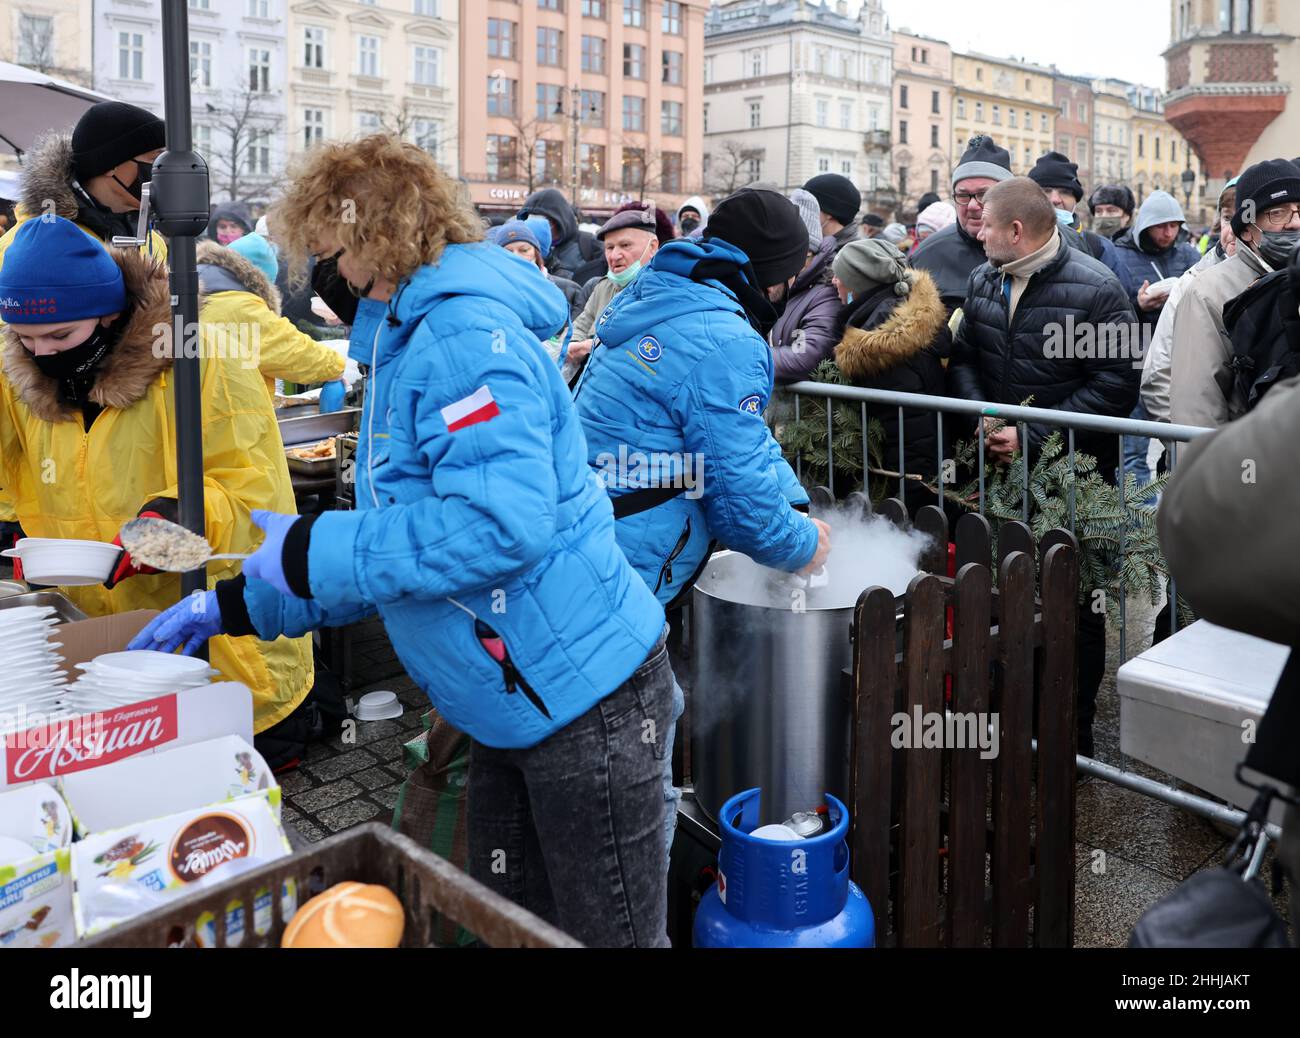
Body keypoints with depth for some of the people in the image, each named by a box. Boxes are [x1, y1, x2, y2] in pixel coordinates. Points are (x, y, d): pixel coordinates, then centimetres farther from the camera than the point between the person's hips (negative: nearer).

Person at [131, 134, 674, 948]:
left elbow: (499, 522, -30)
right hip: (515, 710, 10)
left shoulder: (467, 332, -17)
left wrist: (308, 551, -19)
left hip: (585, 696, -10)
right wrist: (236, 606, 17)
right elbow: (399, 534, 21)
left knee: (611, 934, 7)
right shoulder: (409, 341, 17)